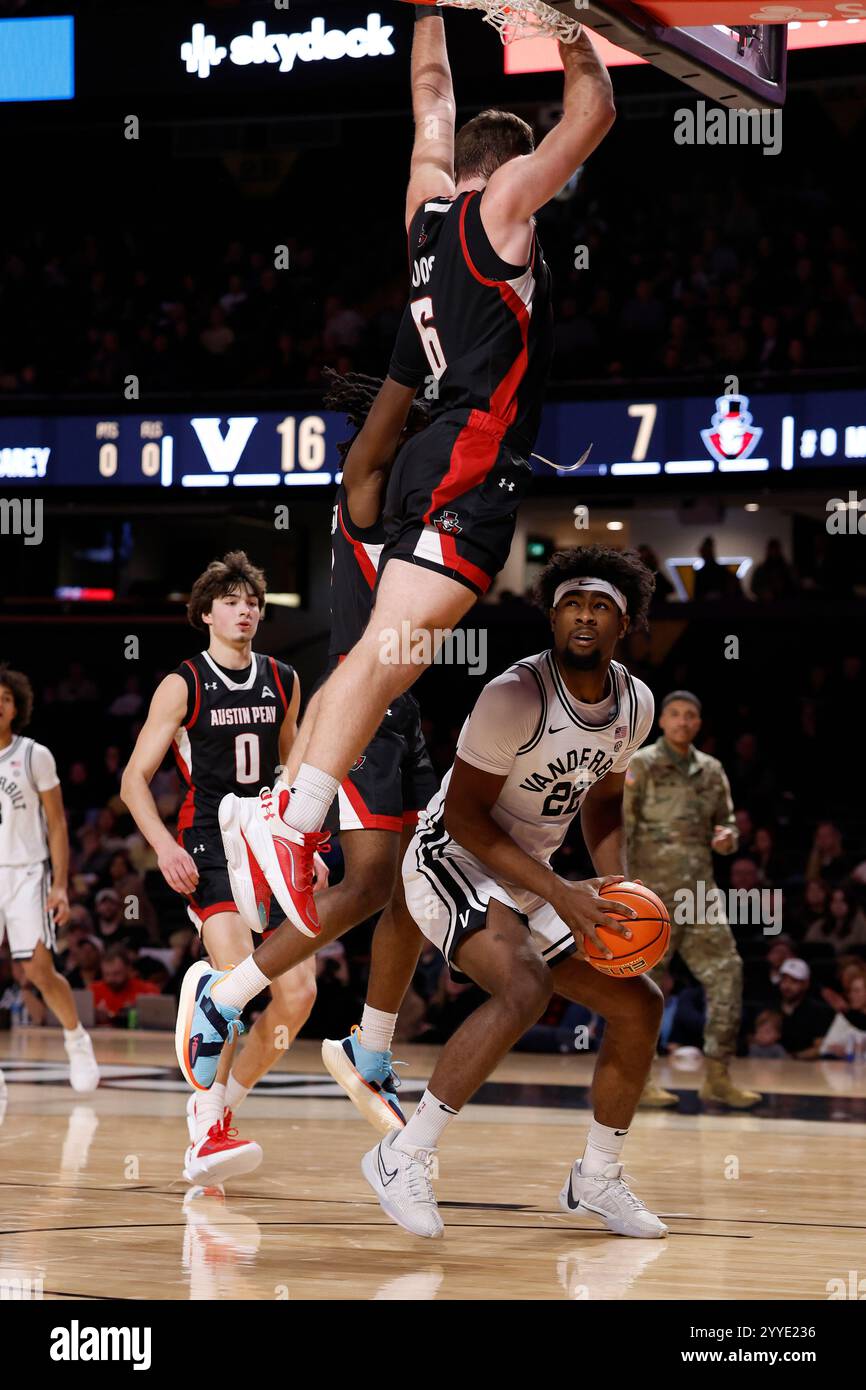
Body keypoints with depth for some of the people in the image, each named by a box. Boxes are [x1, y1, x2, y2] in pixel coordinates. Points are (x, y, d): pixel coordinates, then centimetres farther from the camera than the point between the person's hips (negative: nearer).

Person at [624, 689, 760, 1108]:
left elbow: (726, 820, 22)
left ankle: (718, 1075, 2)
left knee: (726, 972, -3)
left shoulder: (711, 771, 13)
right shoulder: (640, 767, -2)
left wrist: (727, 836, -2)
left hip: (700, 890, 5)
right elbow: (617, 830, -6)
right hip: (652, 891, -5)